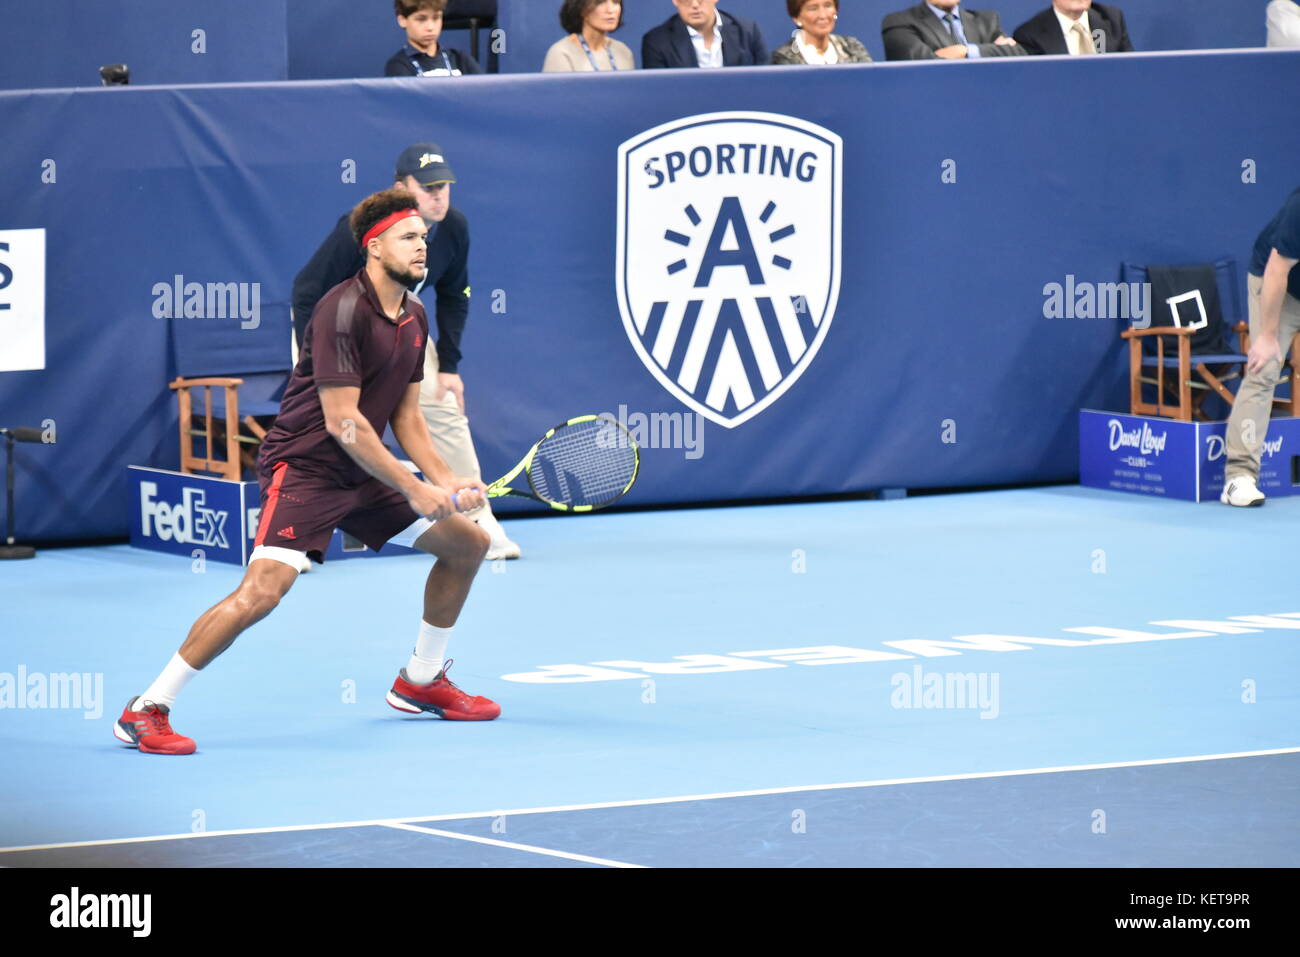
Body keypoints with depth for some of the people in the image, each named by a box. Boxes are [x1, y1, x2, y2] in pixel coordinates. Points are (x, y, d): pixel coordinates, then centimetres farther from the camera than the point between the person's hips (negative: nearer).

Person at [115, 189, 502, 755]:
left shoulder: (414, 318, 8)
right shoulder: (344, 310, -20)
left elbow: (405, 416, 14)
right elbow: (342, 420, -22)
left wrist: (444, 482, -1)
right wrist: (412, 489, -19)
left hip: (364, 473, 9)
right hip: (304, 468, -9)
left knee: (467, 543, 12)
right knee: (263, 588, -26)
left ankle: (421, 682, 28)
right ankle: (146, 710, -18)